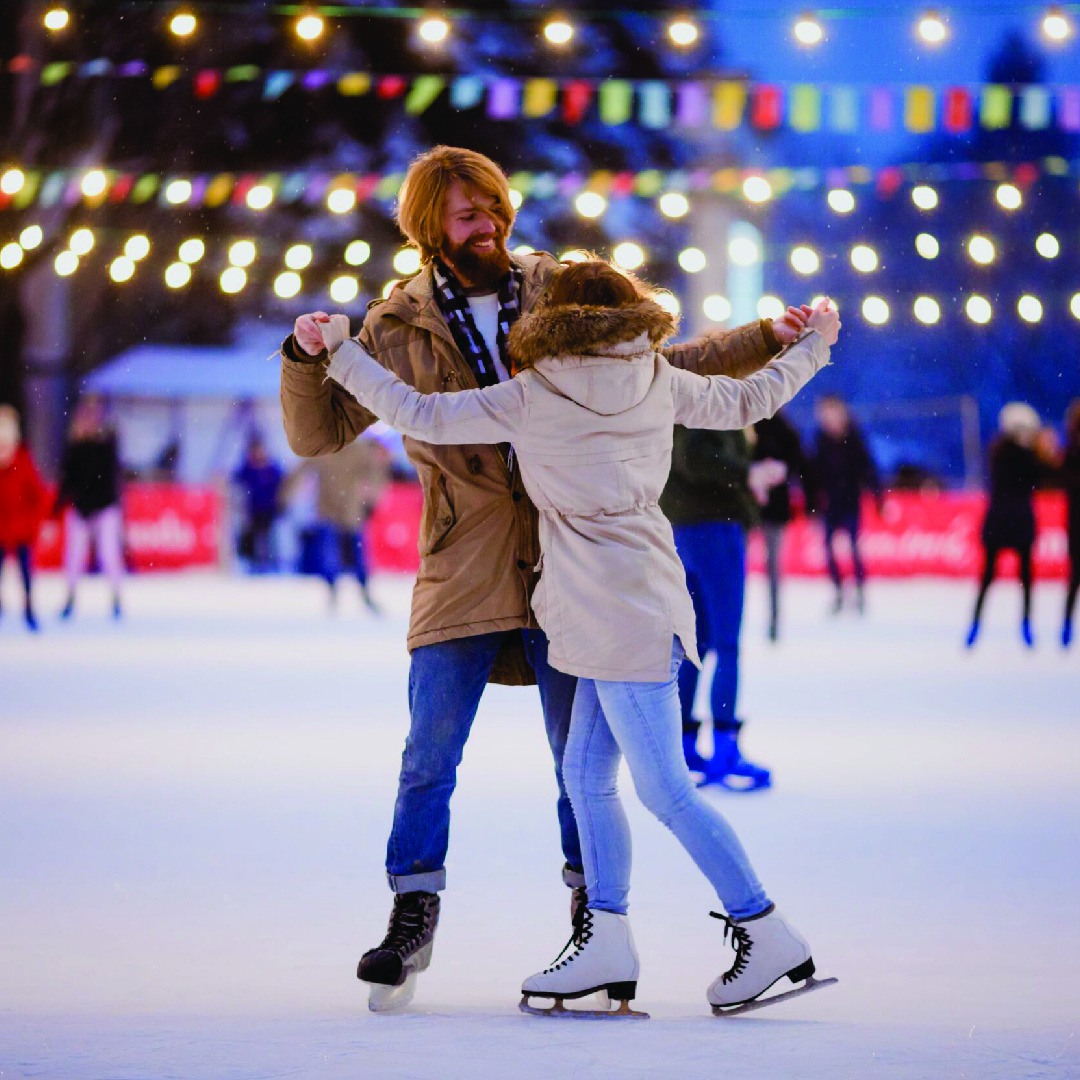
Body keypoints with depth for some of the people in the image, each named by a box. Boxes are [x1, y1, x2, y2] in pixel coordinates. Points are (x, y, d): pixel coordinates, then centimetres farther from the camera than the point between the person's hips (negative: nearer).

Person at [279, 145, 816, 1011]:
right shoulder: (398, 329, 4)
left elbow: (663, 365, 18)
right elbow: (318, 434, 5)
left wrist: (767, 339, 9)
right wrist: (306, 358, -13)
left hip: (566, 564, 1)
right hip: (462, 573, -1)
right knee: (429, 758, -3)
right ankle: (412, 917, 10)